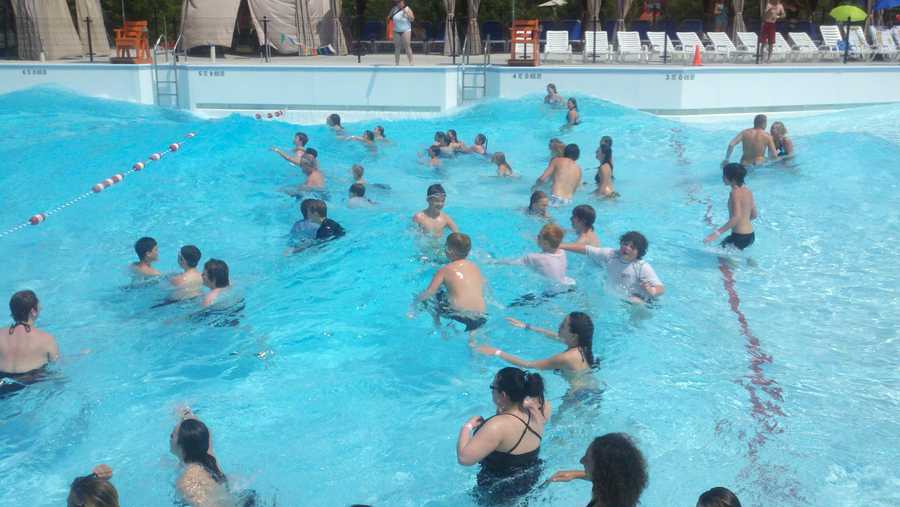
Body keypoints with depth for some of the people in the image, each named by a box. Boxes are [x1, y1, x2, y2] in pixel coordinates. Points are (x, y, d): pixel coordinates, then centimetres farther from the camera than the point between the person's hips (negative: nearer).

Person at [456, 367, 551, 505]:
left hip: (501, 492, -7)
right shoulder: (537, 411, -14)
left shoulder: (498, 426, -36)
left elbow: (464, 458, -38)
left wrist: (467, 427, -23)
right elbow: (546, 404, 12)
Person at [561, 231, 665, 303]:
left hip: (635, 303, -5)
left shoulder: (643, 267, -17)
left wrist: (652, 291, -48)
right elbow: (584, 249, 0)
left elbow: (661, 289, -24)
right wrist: (559, 246, -4)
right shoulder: (610, 255, -4)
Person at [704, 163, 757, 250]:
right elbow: (754, 215, 17)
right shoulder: (748, 191, 9)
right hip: (751, 236, 9)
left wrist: (717, 233, -31)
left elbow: (736, 217, -27)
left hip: (739, 237, -9)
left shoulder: (735, 192, -16)